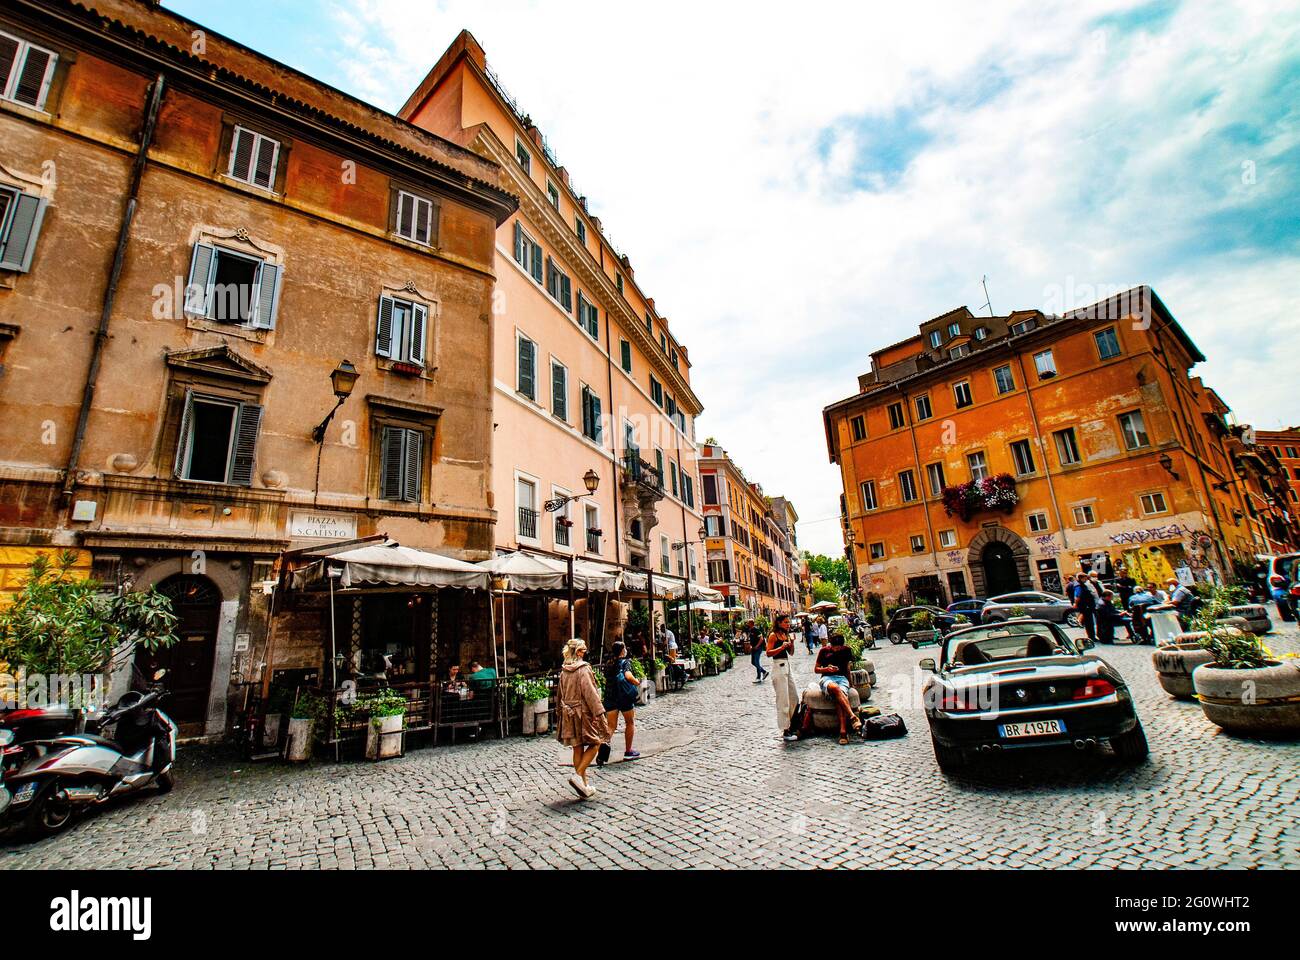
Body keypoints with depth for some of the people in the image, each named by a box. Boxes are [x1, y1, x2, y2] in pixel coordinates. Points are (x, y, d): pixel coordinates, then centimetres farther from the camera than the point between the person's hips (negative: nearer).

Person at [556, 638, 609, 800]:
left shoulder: (564, 671, 7)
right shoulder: (583, 669, -15)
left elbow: (562, 694, 15)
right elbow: (590, 693, -18)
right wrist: (599, 713, -15)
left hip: (569, 714, 7)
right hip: (584, 712, -7)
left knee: (577, 748, 12)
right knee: (594, 744, 5)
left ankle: (584, 786, 19)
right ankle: (578, 775, -9)